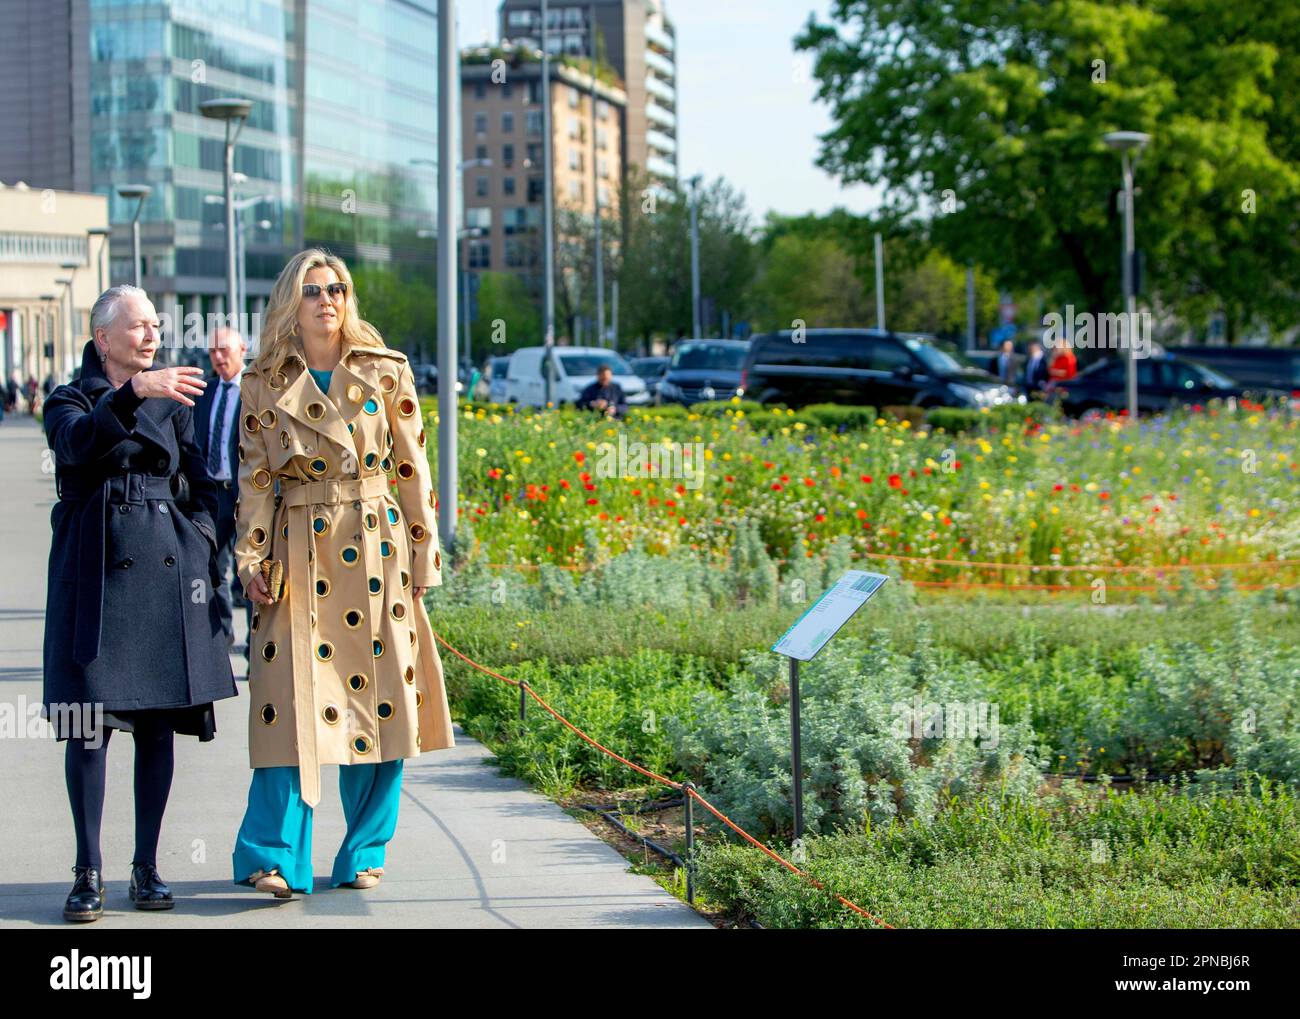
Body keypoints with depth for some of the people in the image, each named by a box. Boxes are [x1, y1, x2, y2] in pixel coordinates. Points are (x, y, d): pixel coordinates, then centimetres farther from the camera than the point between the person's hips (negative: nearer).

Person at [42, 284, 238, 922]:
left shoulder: (172, 404, 16)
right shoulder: (71, 401, 5)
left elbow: (201, 487, 16)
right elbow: (79, 441, -19)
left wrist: (198, 545, -1)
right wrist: (133, 393, -32)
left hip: (167, 572, 3)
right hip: (94, 573, -3)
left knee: (157, 724, 3)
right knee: (88, 723, -6)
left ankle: (147, 869, 11)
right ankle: (89, 873, 1)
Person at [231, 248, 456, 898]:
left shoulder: (387, 373, 5)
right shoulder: (265, 385, 5)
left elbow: (412, 469, 6)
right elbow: (254, 479, 6)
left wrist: (423, 556, 3)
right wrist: (250, 562, -1)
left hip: (376, 551, 1)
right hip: (300, 555, -1)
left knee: (381, 698, 2)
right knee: (295, 697, -9)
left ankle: (364, 855, 14)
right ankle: (274, 857, -5)